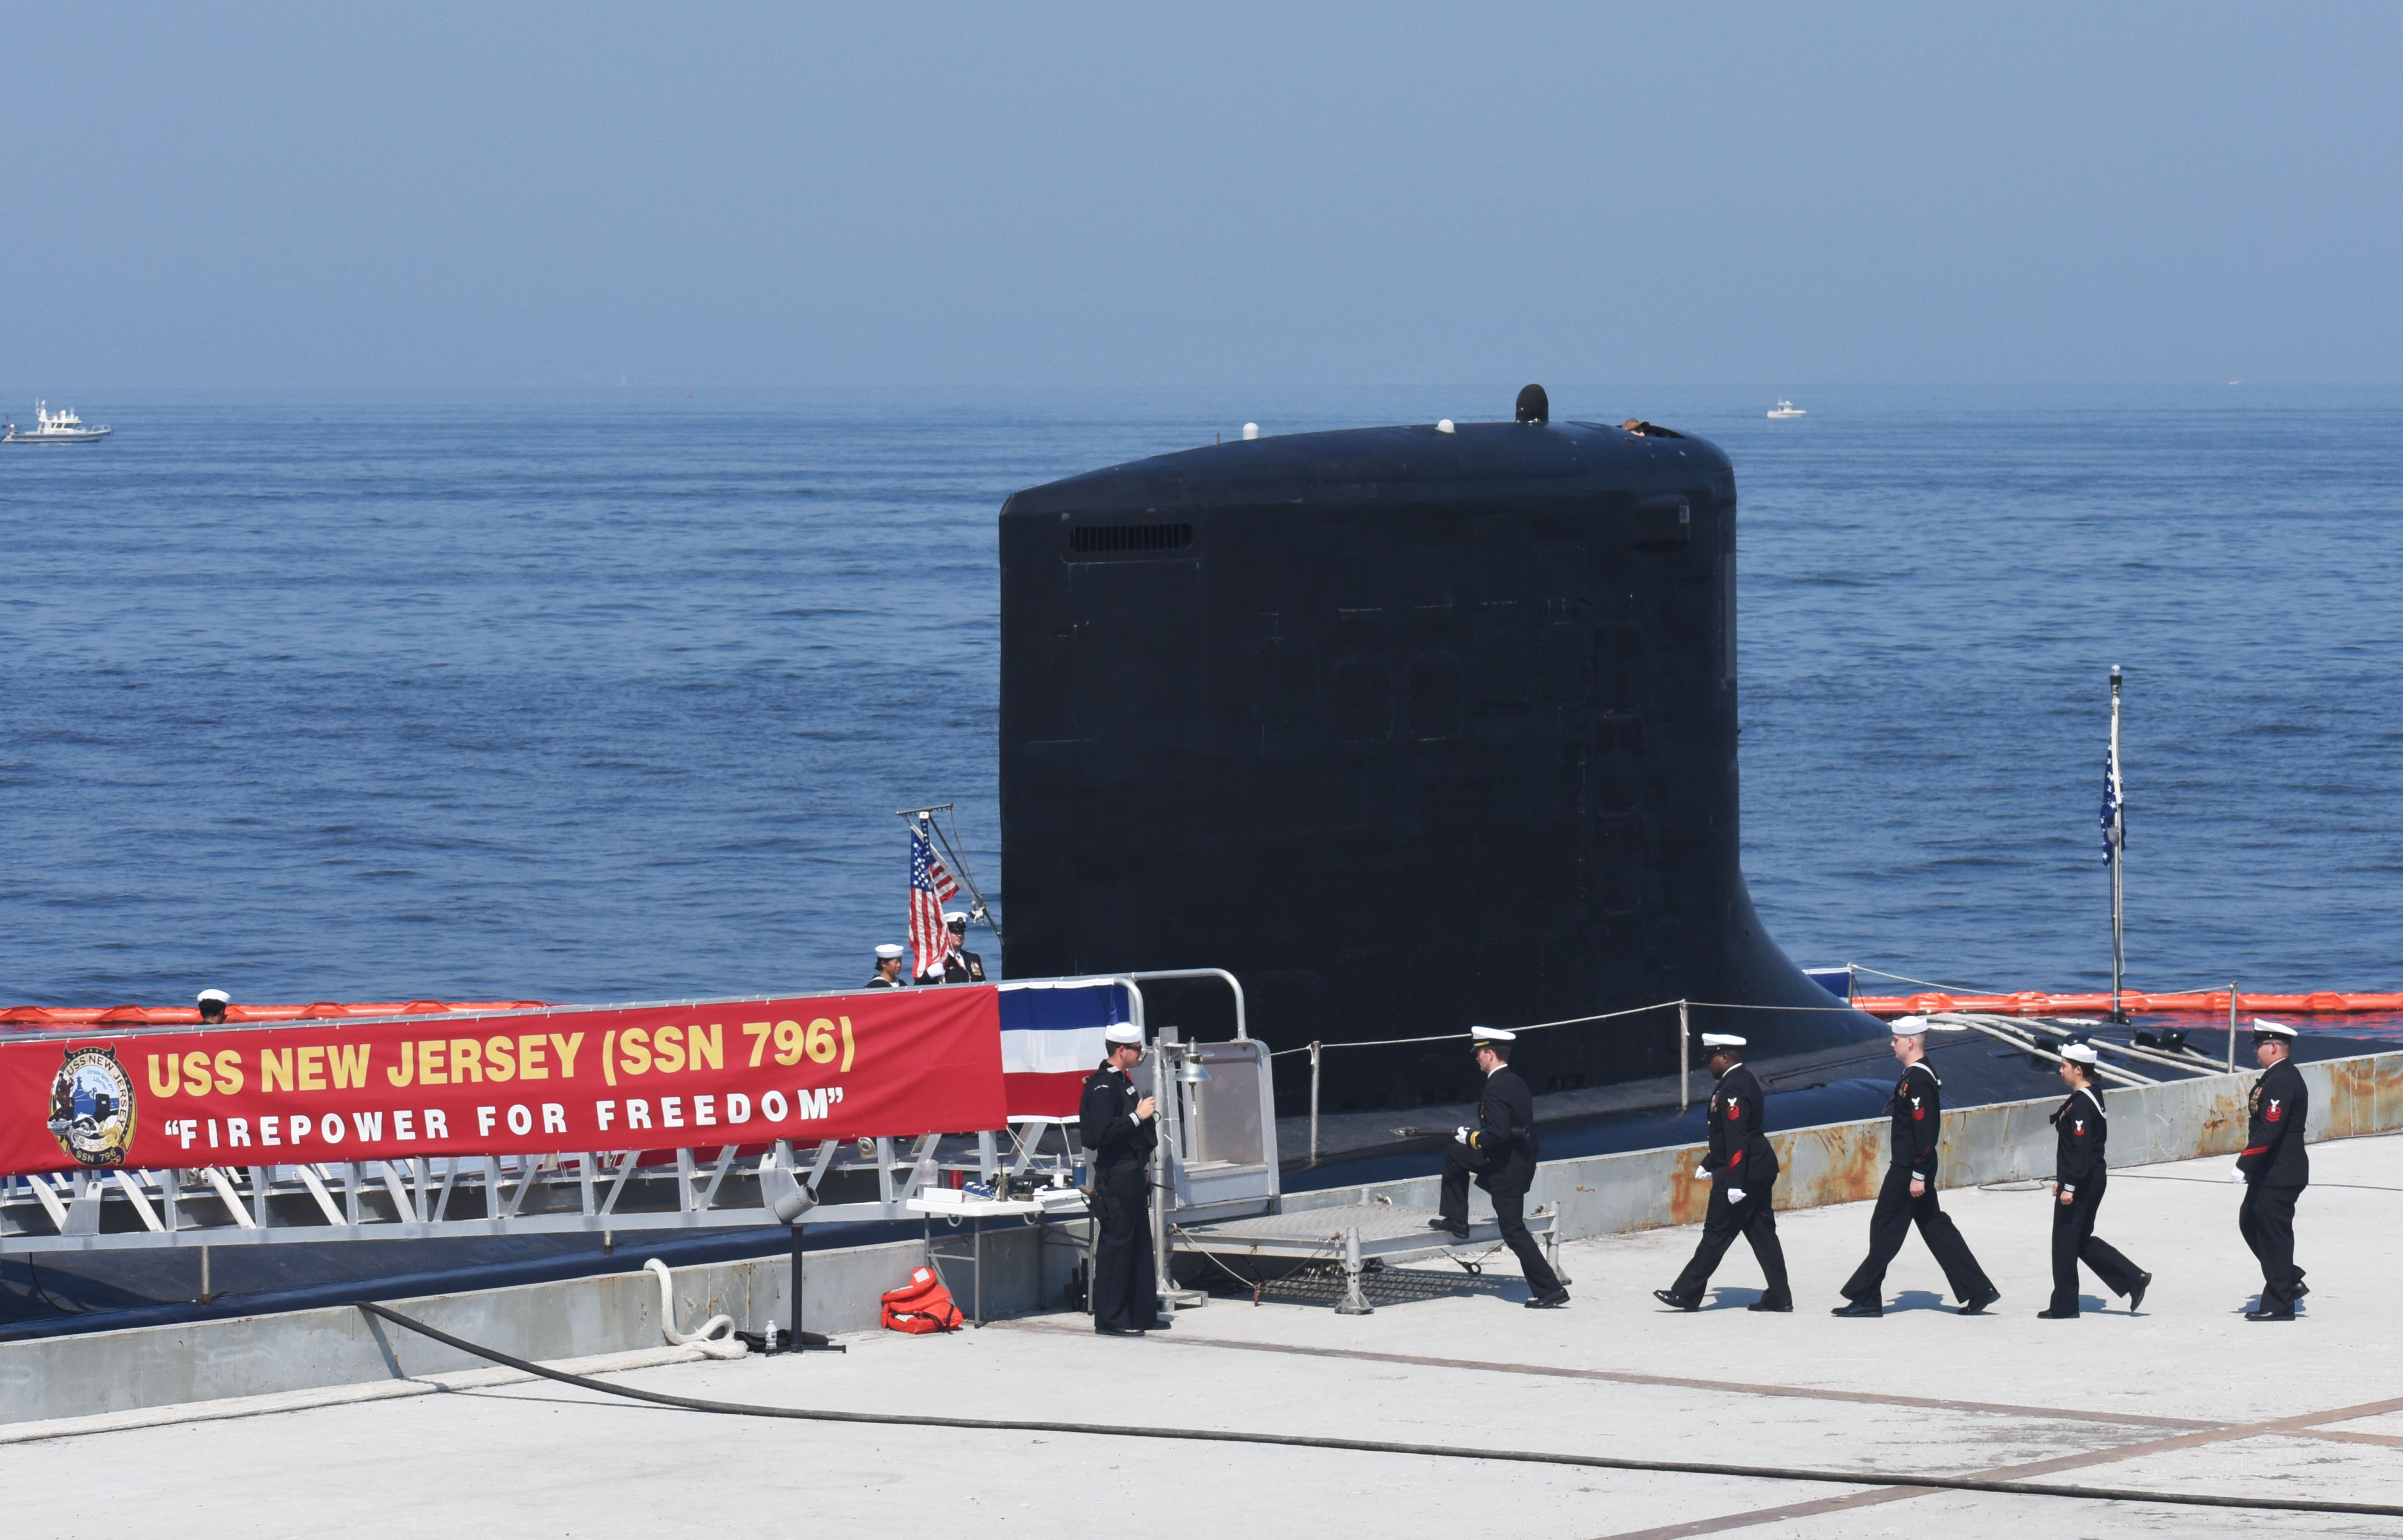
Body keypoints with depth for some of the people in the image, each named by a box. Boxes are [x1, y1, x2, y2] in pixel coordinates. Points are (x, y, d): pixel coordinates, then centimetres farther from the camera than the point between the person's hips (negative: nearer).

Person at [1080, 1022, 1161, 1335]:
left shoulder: (1122, 1082, 16)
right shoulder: (1102, 1085, -15)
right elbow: (1102, 1133, -25)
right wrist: (1137, 1117, -20)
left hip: (1133, 1175, 10)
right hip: (1116, 1177, -10)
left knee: (1139, 1243, 13)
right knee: (1115, 1245, -8)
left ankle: (1142, 1313, 20)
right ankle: (1110, 1319, -5)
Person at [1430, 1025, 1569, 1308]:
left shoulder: (1497, 1089, -23)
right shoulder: (1515, 1082, 7)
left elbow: (1499, 1134, -31)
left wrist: (1472, 1138, -13)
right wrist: (1474, 1136, 16)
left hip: (1507, 1169, -10)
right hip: (1521, 1156, 10)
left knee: (1514, 1232, -3)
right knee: (1454, 1154, 22)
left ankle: (1549, 1290, -3)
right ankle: (1455, 1219, 29)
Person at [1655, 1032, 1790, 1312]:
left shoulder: (1733, 1088, -18)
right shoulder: (1745, 1080, 14)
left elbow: (1737, 1139, -24)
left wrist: (1735, 1184, -27)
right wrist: (1708, 1164, 30)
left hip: (1740, 1173, -10)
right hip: (1761, 1170, 10)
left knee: (1717, 1233, -4)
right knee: (1761, 1232, 10)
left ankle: (1687, 1293, 1)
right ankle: (1779, 1296, 10)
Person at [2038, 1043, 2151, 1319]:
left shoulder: (2081, 1104, -18)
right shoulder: (2093, 1097, 13)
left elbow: (2080, 1148, -23)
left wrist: (2069, 1186, -23)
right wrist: (2062, 1179, 24)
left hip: (2083, 1183, -10)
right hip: (2094, 1180, 10)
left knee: (2065, 1240, 0)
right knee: (2082, 1240, 16)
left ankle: (2064, 1306, 6)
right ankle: (2134, 1279, 12)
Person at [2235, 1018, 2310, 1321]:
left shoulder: (2282, 1081, -20)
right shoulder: (2277, 1077, 14)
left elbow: (2270, 1130, -27)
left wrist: (2244, 1165, -26)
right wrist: (2249, 1166, 23)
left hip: (2279, 1174, -11)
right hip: (2270, 1172, 11)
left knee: (2273, 1233, -4)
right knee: (2250, 1223, 17)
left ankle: (2278, 1305, 2)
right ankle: (2290, 1282, 23)